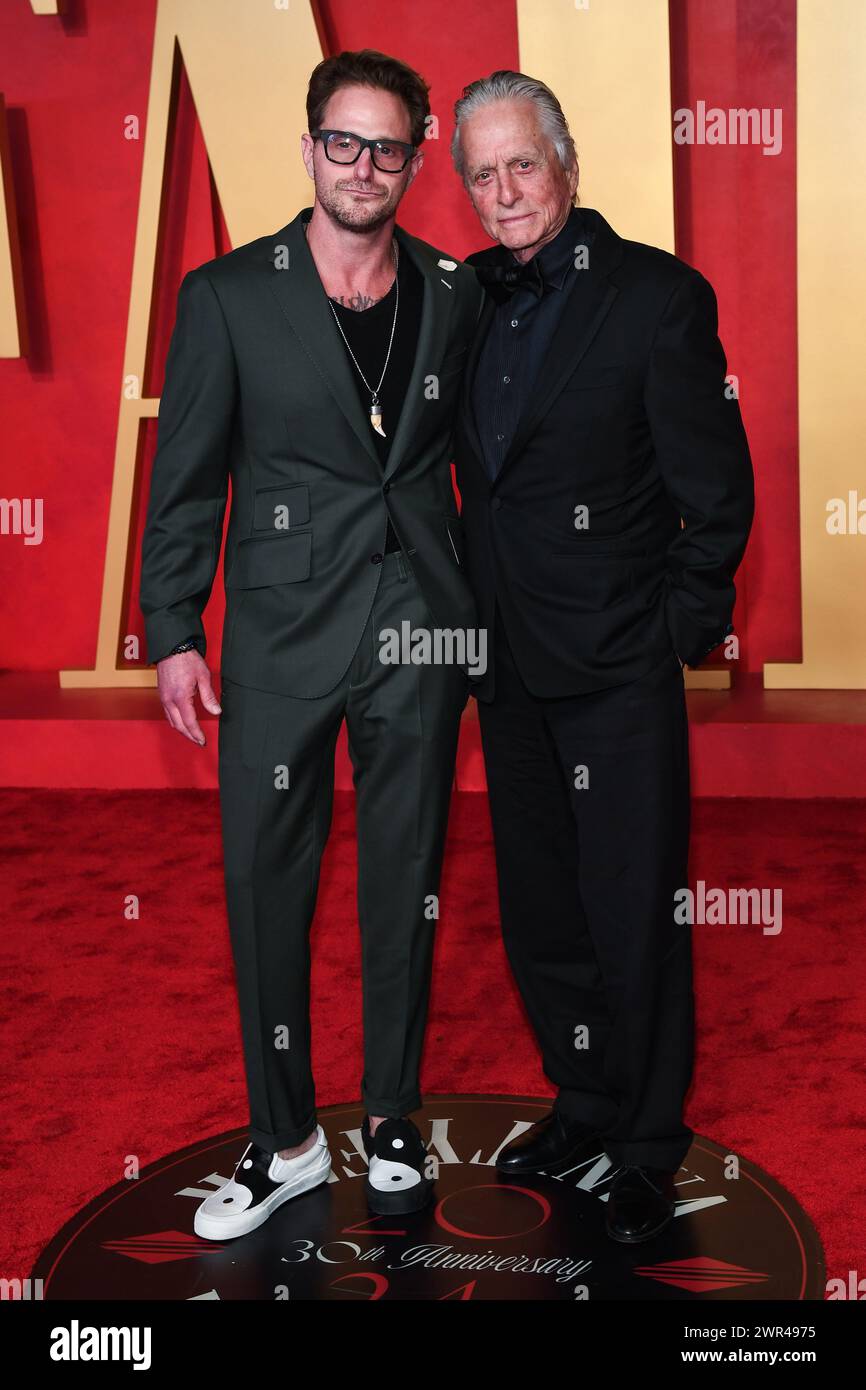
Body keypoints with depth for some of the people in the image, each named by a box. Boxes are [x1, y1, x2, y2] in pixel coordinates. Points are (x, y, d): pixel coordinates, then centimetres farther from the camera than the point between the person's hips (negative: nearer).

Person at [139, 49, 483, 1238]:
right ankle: (286, 1141, 24)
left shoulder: (455, 295, 5)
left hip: (420, 637, 2)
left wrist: (483, 607, 9)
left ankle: (392, 1123, 30)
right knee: (266, 891, 5)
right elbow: (187, 480, 1)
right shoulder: (227, 295, 0)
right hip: (282, 638, -1)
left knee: (405, 890, 11)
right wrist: (173, 631, -2)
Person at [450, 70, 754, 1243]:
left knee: (634, 916, 4)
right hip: (510, 664, 6)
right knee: (539, 912, 16)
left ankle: (650, 1150, 22)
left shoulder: (658, 296, -9)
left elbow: (718, 487, -8)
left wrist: (680, 628, -8)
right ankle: (582, 1107, 35)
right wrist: (475, 616, 9)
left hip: (617, 670, -6)